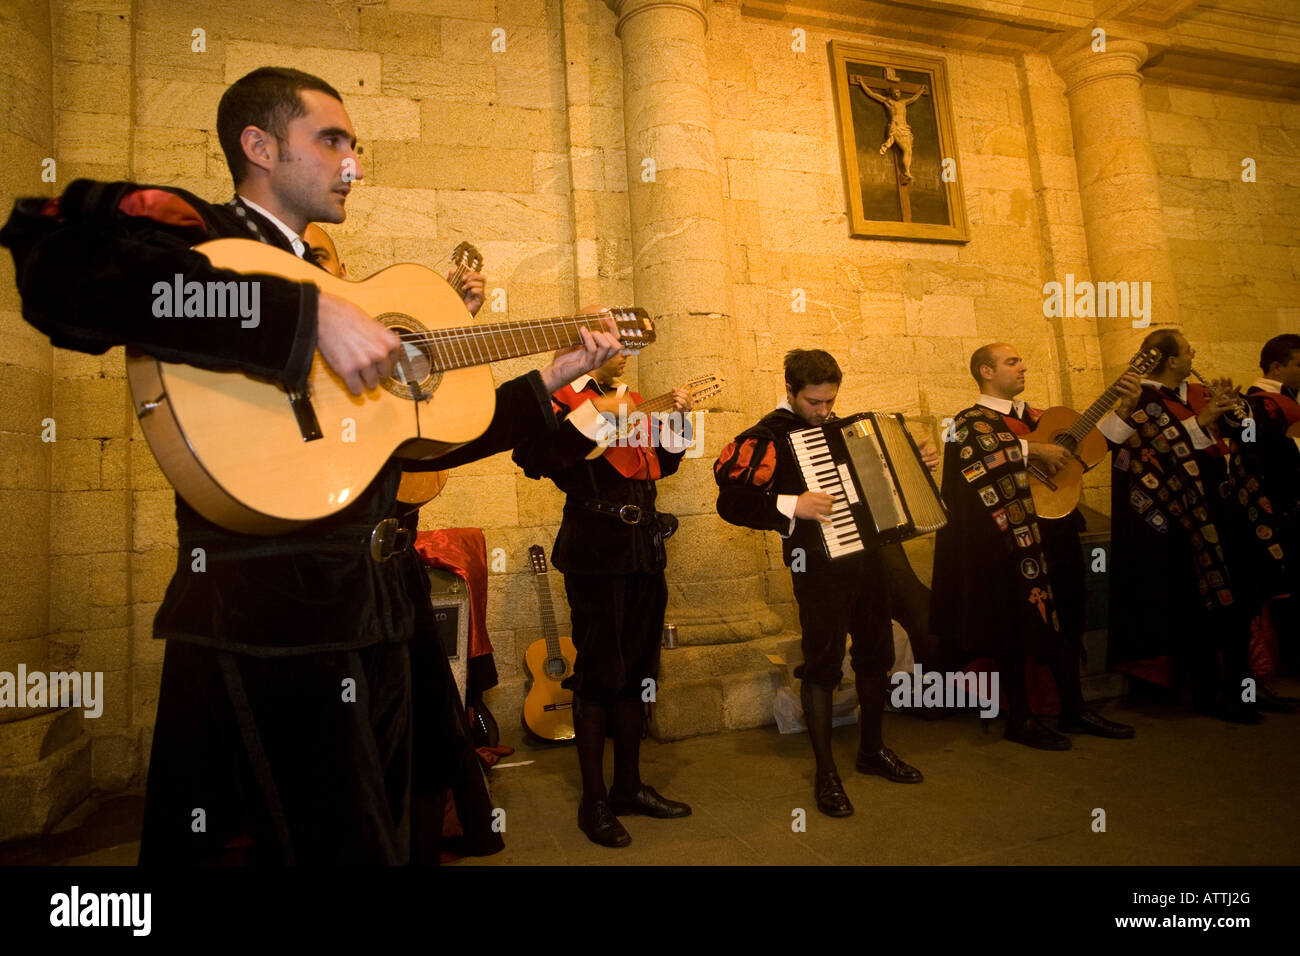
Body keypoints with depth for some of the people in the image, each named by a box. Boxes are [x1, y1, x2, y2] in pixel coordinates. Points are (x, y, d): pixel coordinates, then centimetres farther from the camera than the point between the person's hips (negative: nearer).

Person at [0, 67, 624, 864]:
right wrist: (312, 315, -29)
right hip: (271, 621, -8)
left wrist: (553, 380, 18)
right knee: (331, 842, 5)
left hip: (372, 614, 8)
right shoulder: (189, 229, -3)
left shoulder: (326, 279, 19)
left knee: (403, 836, 19)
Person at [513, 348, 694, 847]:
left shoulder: (630, 399, 16)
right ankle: (593, 802, 18)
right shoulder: (560, 398, -7)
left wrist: (677, 418, 10)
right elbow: (532, 457, -25)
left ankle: (629, 785, 31)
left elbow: (660, 462, 24)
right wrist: (596, 414, -22)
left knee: (636, 669, 15)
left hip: (643, 548, 8)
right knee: (598, 673, 2)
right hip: (596, 551, -7)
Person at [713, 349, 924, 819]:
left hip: (865, 554, 8)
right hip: (818, 563, -8)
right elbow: (730, 501, -20)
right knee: (823, 662, -3)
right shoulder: (769, 435, -10)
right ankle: (826, 771, 12)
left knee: (876, 653, 16)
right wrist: (790, 506, -28)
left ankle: (872, 748, 35)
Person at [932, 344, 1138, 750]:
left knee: (1064, 617, 13)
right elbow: (973, 455, -26)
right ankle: (1020, 718, 14)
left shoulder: (1030, 416, 16)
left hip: (1052, 531, 7)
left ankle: (1074, 709, 27)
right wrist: (1030, 450, -24)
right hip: (1010, 540, -7)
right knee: (1017, 624, 0)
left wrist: (1124, 407, 6)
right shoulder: (970, 421, -5)